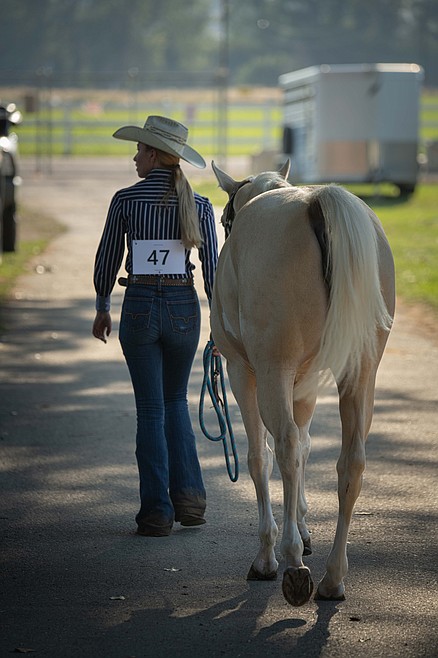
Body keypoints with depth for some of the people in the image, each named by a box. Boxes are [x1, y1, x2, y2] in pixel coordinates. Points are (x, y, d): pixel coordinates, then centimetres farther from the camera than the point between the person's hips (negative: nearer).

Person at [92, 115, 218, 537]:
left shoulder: (125, 200, -5)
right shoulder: (199, 205, -1)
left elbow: (107, 260, 2)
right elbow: (212, 268, -2)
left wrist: (102, 308, 16)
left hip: (140, 308, -2)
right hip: (184, 307, 2)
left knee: (151, 410, 5)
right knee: (175, 400, 20)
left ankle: (157, 511, 4)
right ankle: (188, 496, 11)